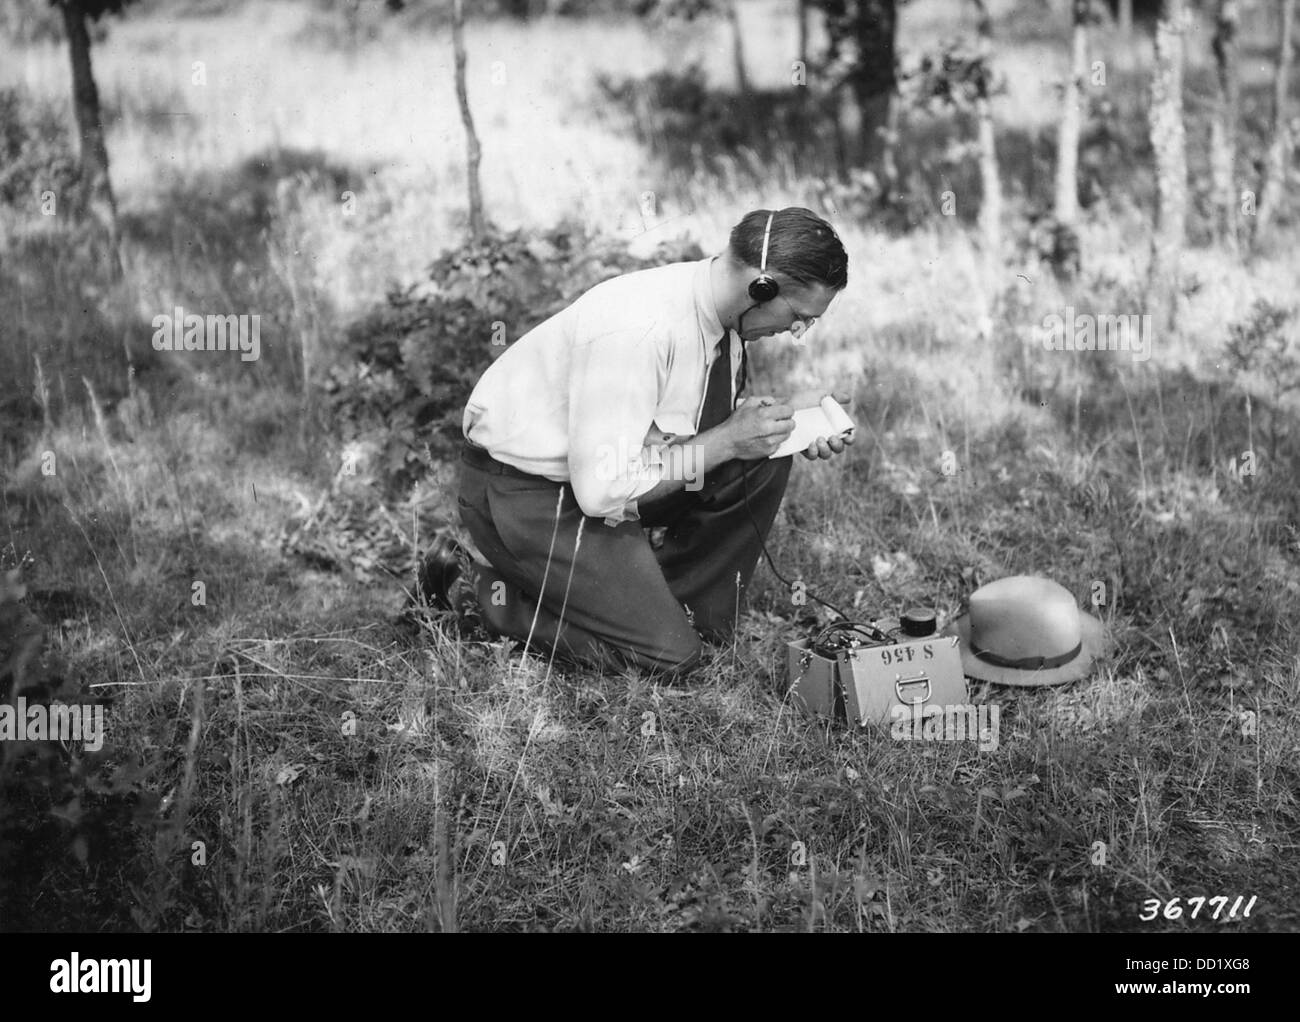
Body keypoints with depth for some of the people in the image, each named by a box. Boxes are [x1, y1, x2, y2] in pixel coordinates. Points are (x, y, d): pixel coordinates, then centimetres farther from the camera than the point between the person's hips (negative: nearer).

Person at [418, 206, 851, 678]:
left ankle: (687, 609, 9)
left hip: (606, 467, 8)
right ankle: (476, 589, 2)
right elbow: (600, 490, -31)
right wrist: (726, 441, -25)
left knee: (763, 458, -6)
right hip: (522, 492, -8)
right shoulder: (636, 329, -33)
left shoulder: (720, 307, -6)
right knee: (670, 656, -11)